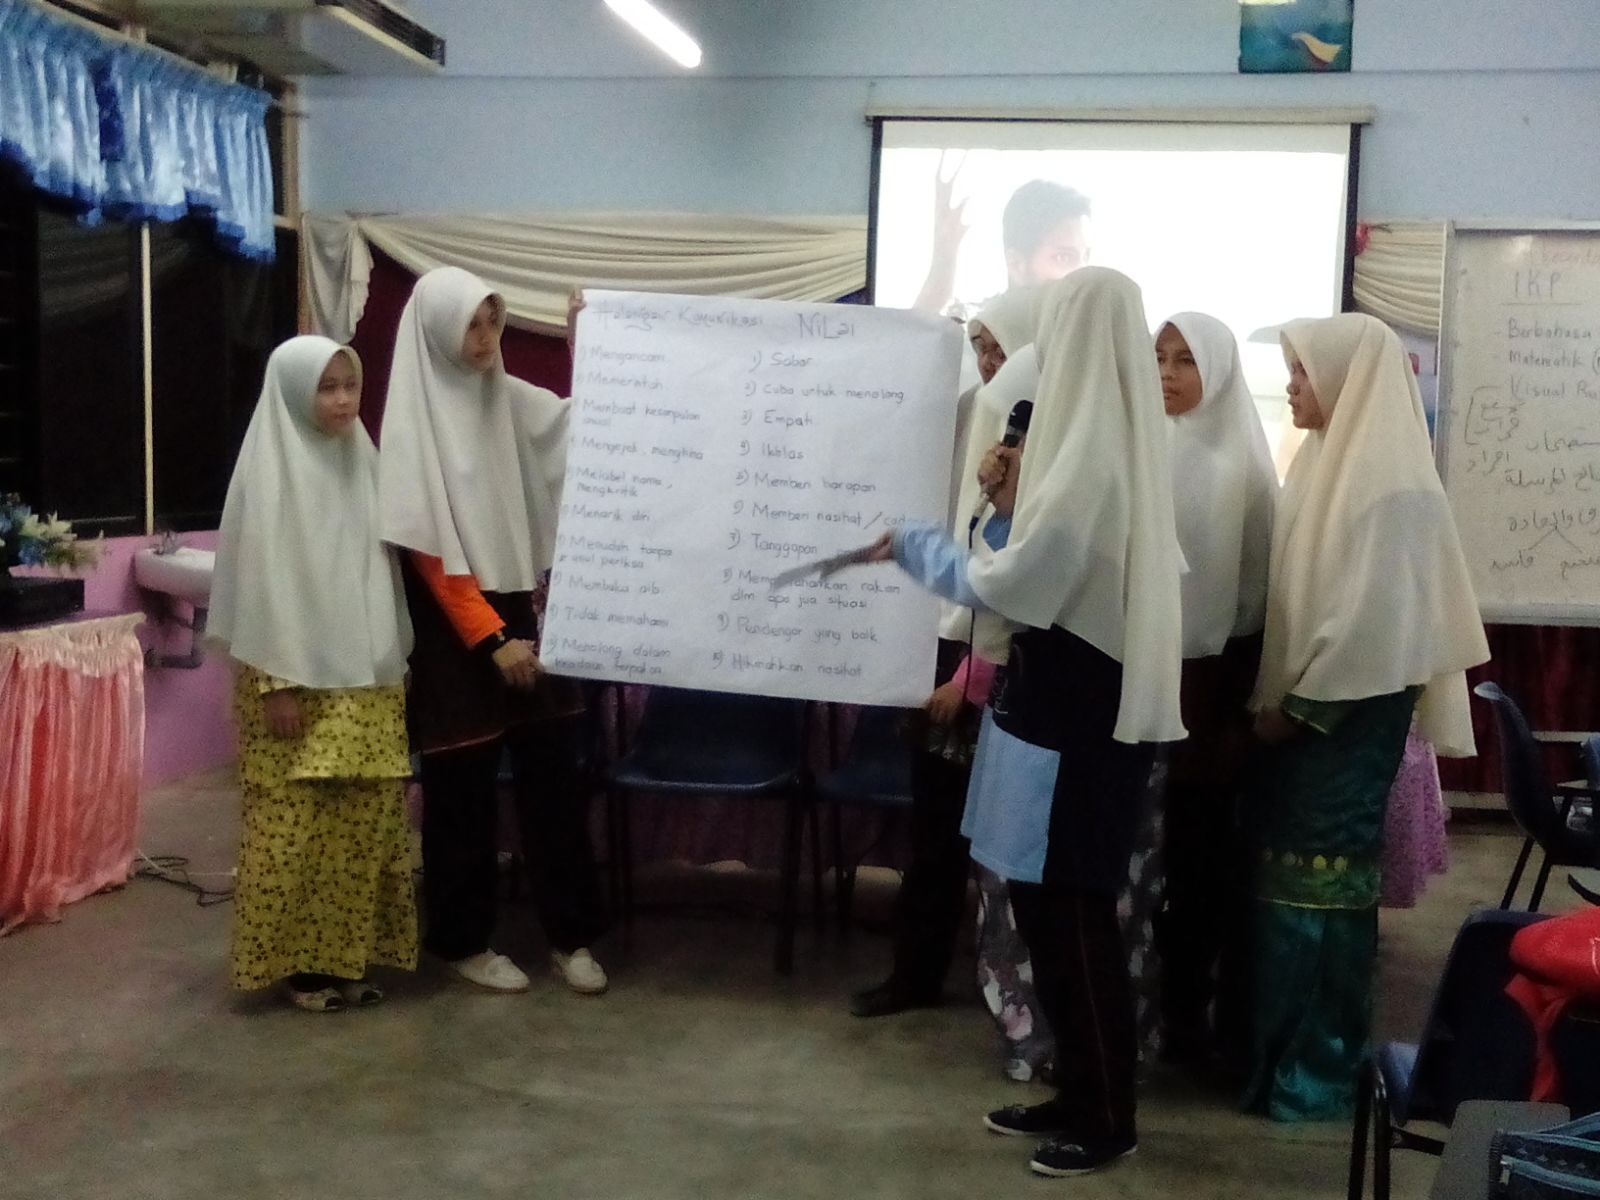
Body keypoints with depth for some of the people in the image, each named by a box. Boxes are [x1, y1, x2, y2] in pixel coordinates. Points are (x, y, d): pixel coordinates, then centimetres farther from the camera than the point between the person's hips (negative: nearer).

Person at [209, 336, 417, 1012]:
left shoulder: (359, 463, 12)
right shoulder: (270, 473, -7)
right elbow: (259, 581, -11)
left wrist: (395, 663, 12)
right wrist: (277, 684, -16)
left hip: (367, 681, 6)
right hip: (299, 680, -6)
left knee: (363, 822, 7)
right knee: (295, 827, -1)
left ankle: (347, 955, 18)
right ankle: (295, 962, 10)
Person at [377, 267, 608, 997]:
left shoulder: (510, 401, 7)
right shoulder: (415, 421, -9)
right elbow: (429, 549, -13)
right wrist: (492, 639, -16)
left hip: (520, 609, 6)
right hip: (454, 627, -5)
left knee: (554, 773, 5)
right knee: (463, 789, 4)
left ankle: (571, 935, 16)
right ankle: (463, 941, 19)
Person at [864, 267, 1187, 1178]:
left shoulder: (1088, 456, -20)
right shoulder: (1130, 445, 8)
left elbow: (1012, 586, -17)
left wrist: (913, 544, -5)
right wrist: (1024, 496, 13)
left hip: (1073, 711, -9)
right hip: (1102, 694, 9)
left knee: (1071, 914, 2)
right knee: (1056, 907, 16)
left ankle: (1109, 1117, 15)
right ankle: (1082, 1091, 27)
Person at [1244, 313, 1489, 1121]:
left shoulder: (1388, 479, -15)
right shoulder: (1328, 461, 12)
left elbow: (1373, 615, -19)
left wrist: (1297, 706, -14)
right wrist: (1272, 697, 8)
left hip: (1347, 715, -8)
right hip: (1302, 706, 8)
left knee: (1320, 889, -1)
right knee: (1281, 881, 12)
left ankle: (1317, 1073, 11)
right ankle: (1275, 1048, 24)